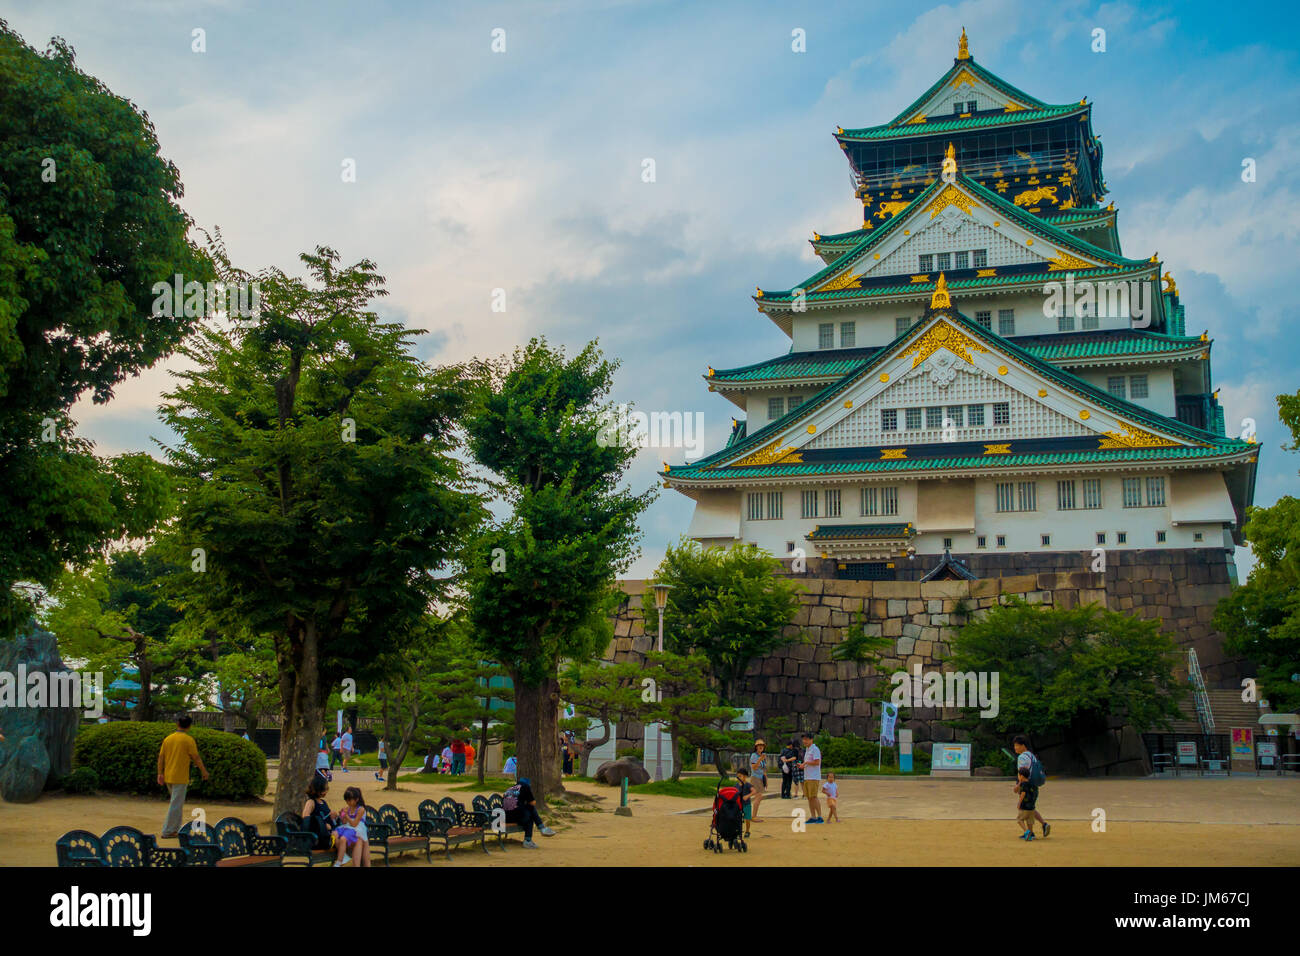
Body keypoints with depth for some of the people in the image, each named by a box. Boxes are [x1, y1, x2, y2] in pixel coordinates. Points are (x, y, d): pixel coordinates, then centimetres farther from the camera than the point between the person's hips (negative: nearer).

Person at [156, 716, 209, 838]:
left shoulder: (168, 738, 6)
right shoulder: (188, 740, -10)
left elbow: (161, 757, 6)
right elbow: (196, 758, -8)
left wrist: (160, 774, 8)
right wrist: (204, 771, 4)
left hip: (168, 777, 6)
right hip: (180, 778, -6)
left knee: (178, 802, 20)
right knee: (176, 804, -2)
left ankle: (175, 828, 22)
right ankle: (167, 831, -2)